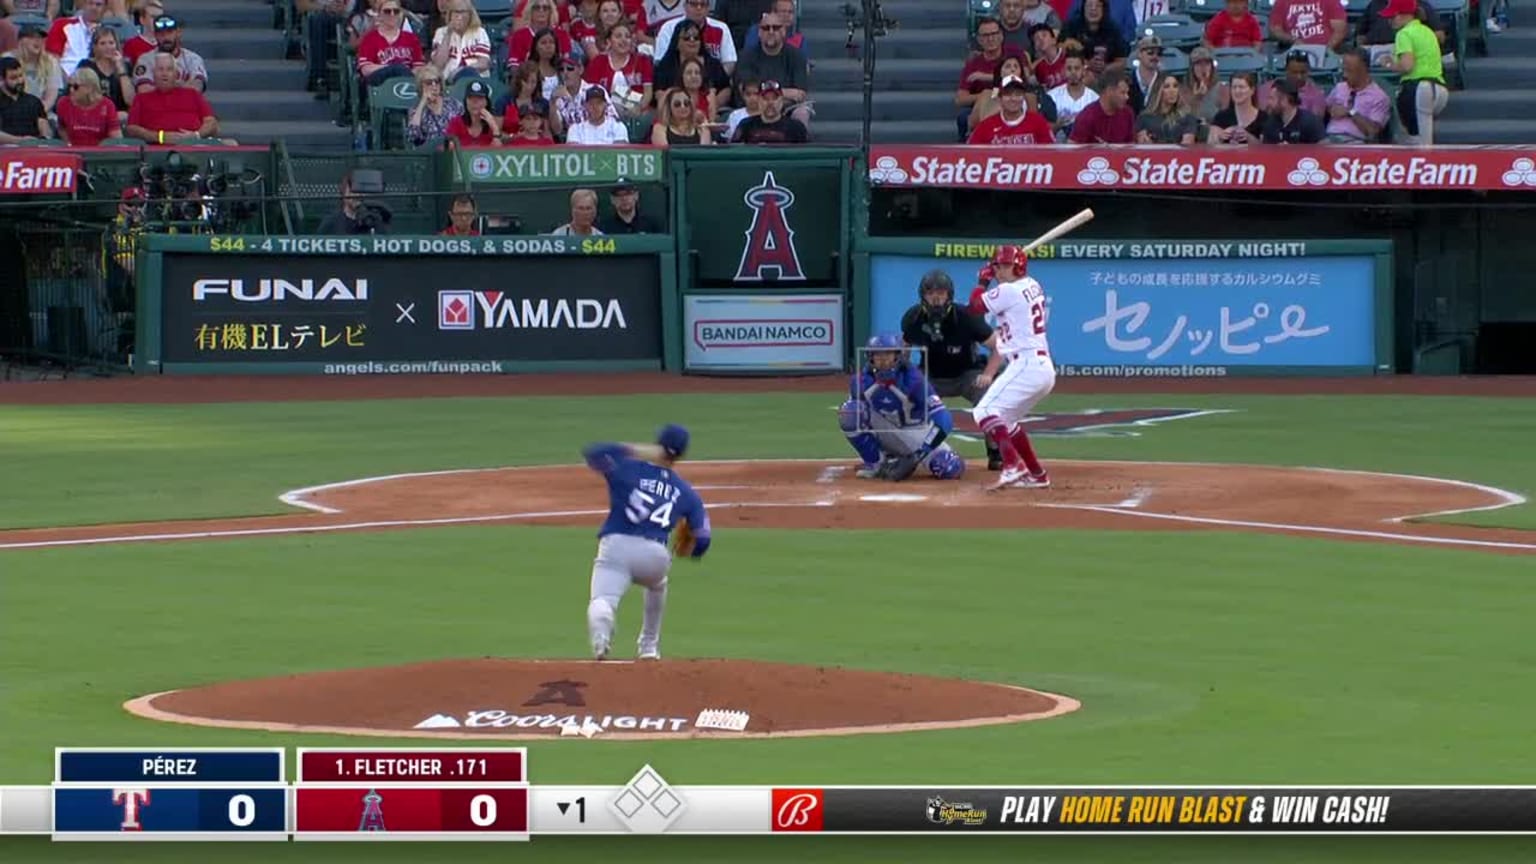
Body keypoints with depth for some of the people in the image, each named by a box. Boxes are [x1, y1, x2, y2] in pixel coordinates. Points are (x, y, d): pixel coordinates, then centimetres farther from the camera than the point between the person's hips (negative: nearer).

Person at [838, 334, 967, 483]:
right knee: (849, 412, -24)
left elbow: (943, 419, -31)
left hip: (916, 433, -3)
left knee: (951, 470, -25)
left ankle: (910, 460, 7)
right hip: (885, 432, 3)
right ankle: (874, 464, -7)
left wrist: (920, 454, -36)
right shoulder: (861, 380, -17)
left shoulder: (913, 379, -27)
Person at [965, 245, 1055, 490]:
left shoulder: (1009, 291, -11)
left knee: (985, 411, -14)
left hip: (1026, 366, -10)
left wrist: (982, 282, 14)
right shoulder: (1033, 287, 14)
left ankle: (1012, 467, -29)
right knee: (1006, 419, 22)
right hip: (1044, 368, 10)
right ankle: (1037, 474, 23)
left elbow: (975, 306, -1)